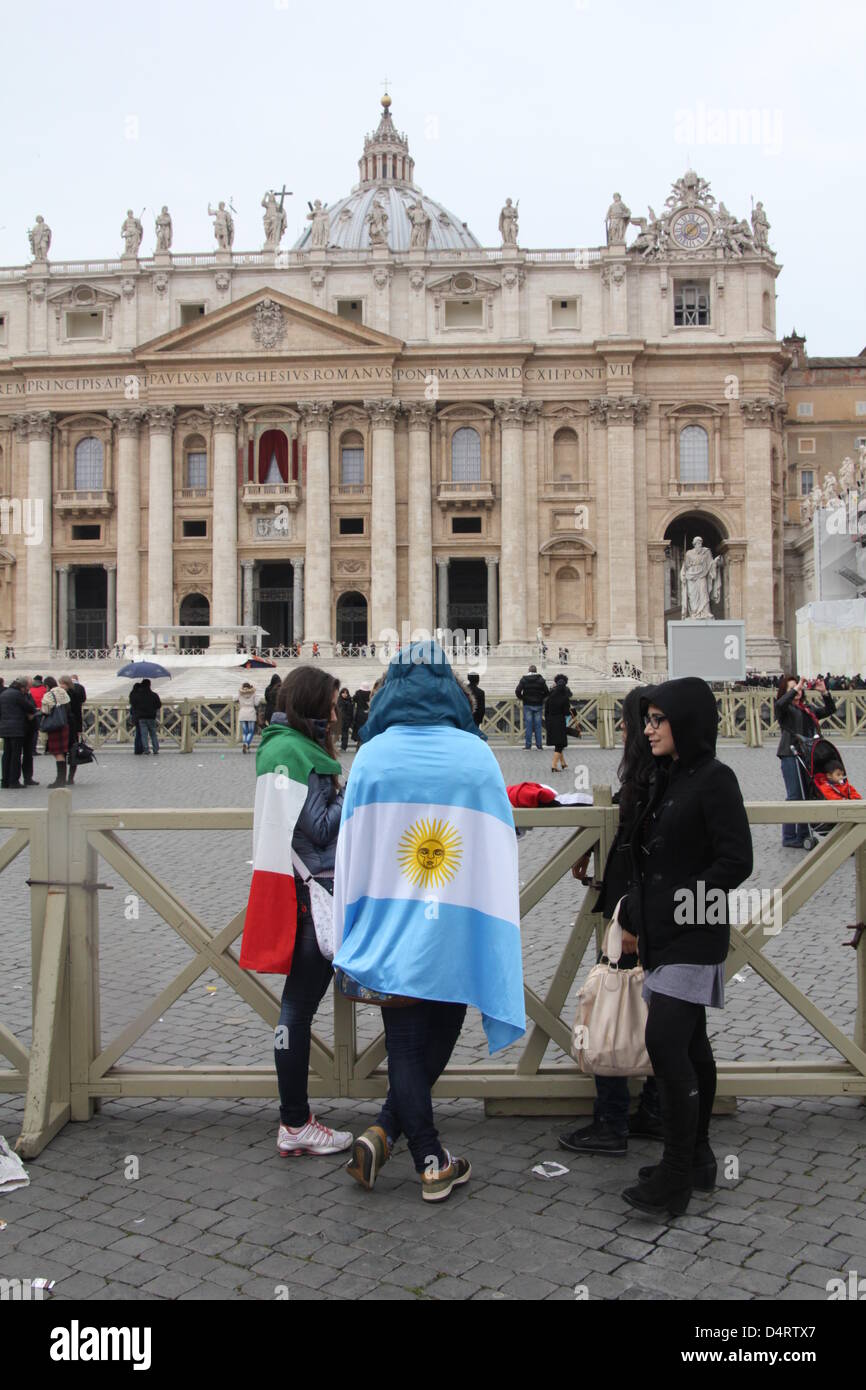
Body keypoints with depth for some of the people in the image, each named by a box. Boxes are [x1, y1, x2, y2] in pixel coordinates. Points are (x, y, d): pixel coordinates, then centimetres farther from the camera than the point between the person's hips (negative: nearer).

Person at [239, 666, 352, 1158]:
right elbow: (320, 827, -15)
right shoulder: (290, 750, -14)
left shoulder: (297, 747, 17)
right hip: (309, 893, -10)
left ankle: (294, 1121, 22)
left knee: (299, 1006, 13)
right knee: (300, 1006, -2)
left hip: (315, 891, 10)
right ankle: (296, 1126, 8)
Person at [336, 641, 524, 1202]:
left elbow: (352, 851, -2)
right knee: (439, 1039, 16)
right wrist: (499, 928, 8)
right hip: (457, 932, 0)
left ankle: (432, 1163, 10)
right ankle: (386, 1132, 11)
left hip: (392, 928, 0)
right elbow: (500, 849, -2)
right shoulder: (476, 755, -4)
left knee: (405, 1045, 10)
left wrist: (351, 943, 5)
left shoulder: (372, 756, -4)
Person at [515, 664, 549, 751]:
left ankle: (528, 744, 1)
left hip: (527, 705, -1)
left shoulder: (524, 679, -2)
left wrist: (521, 698, 8)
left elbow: (517, 691, -9)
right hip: (538, 705, 1)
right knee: (538, 725, 6)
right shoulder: (541, 679, 0)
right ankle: (539, 744, 6)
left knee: (528, 725, 2)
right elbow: (547, 692, -2)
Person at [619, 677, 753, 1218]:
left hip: (693, 937, -9)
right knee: (689, 1044, 14)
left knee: (664, 1042, -12)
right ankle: (697, 1158, 24)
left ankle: (676, 1179, -5)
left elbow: (737, 861, -16)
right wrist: (631, 918, 11)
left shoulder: (714, 779, -11)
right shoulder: (667, 779, 14)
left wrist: (684, 902, -16)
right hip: (664, 936, 9)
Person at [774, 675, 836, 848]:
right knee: (794, 796, -7)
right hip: (790, 754, -7)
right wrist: (795, 688, -20)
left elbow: (830, 710, 21)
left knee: (807, 795, 8)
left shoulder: (808, 709, 19)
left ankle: (803, 835, 16)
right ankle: (789, 838, -1)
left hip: (808, 754, 7)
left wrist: (824, 692, 8)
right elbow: (780, 704, -23)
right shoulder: (784, 708, 0)